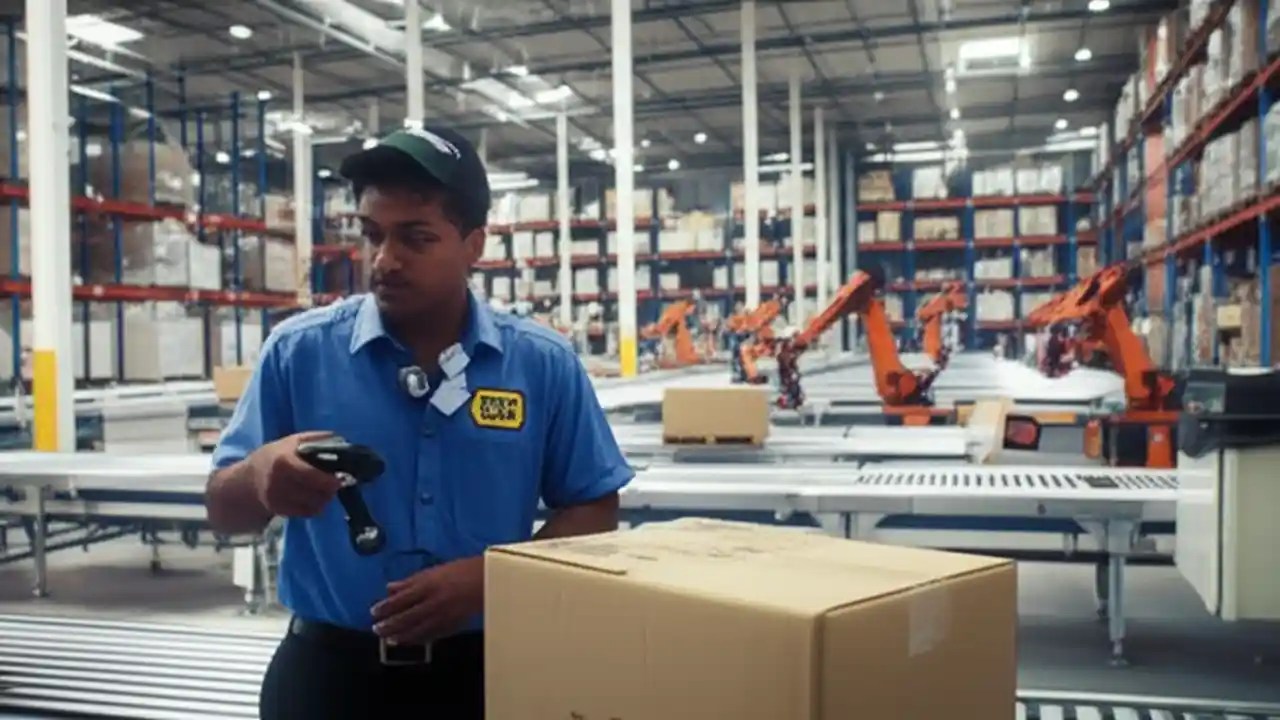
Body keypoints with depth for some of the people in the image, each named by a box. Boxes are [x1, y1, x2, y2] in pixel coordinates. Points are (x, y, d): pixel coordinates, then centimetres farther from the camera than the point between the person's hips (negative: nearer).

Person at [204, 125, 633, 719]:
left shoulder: (543, 363, -6)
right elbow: (222, 510, -1)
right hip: (329, 670, 1)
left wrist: (485, 577, -16)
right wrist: (260, 476, -24)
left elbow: (593, 511, -1)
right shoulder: (299, 350, -5)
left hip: (481, 670, 0)